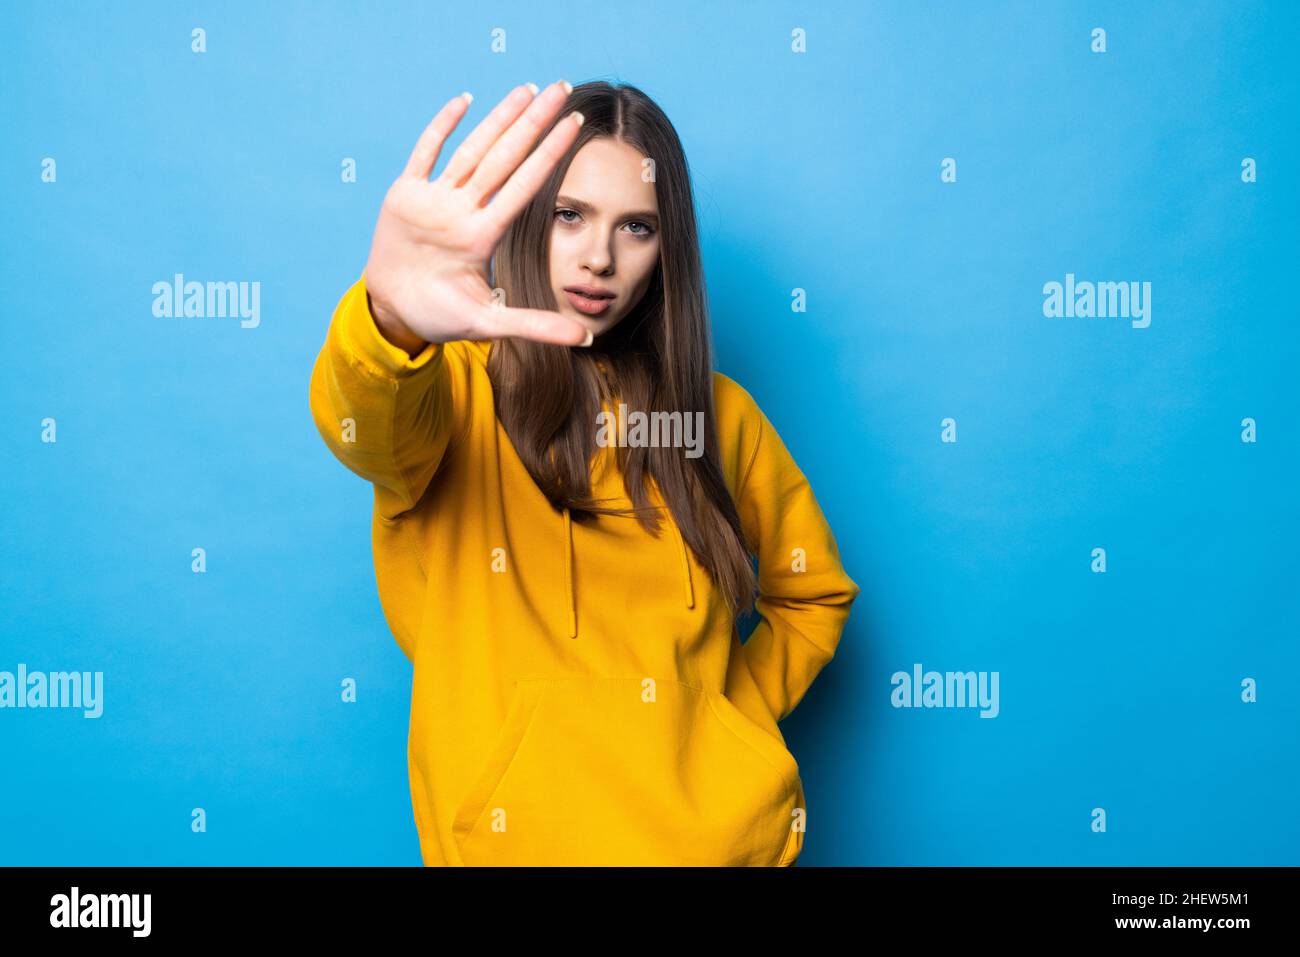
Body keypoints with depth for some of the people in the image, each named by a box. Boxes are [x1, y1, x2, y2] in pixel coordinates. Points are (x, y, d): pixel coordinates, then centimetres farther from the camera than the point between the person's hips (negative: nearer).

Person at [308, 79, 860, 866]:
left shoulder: (717, 412, 3)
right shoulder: (448, 389, -6)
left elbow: (815, 592, 13)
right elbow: (365, 425, -30)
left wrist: (729, 719, 0)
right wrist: (392, 317, -51)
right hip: (513, 833, -2)